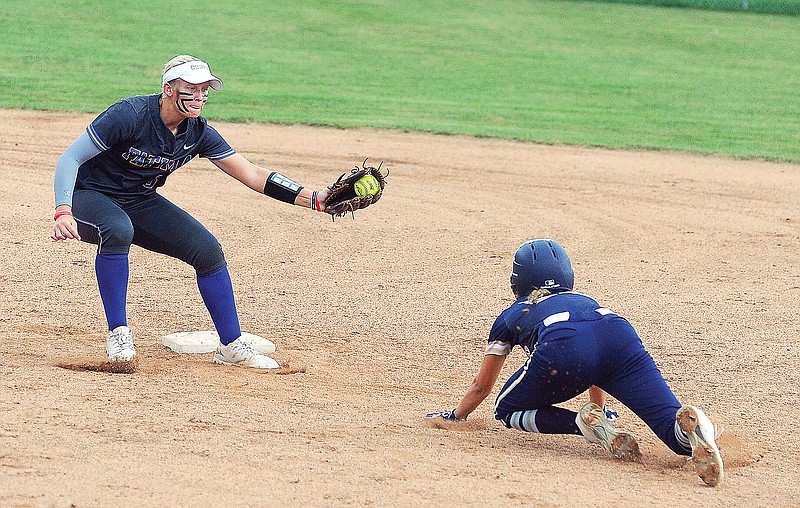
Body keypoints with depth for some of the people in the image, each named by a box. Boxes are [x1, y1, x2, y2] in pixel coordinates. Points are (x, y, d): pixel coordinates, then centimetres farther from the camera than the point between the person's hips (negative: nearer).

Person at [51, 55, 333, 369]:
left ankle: (232, 347, 7)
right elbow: (70, 159, -25)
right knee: (118, 230, -39)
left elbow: (252, 175, -7)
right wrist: (63, 213, -39)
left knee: (208, 250, -8)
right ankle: (118, 333, -26)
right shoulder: (131, 115, -27)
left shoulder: (199, 133, -8)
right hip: (90, 197, -6)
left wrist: (312, 199, -18)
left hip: (141, 202, 6)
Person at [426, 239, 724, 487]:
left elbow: (482, 386, 46)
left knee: (507, 410, 23)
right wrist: (598, 408, 77)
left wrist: (455, 415, 64)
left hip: (562, 348, -3)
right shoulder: (585, 301, 46)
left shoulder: (511, 316, 37)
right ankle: (689, 427, -40)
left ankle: (586, 425, -1)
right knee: (679, 437, -3)